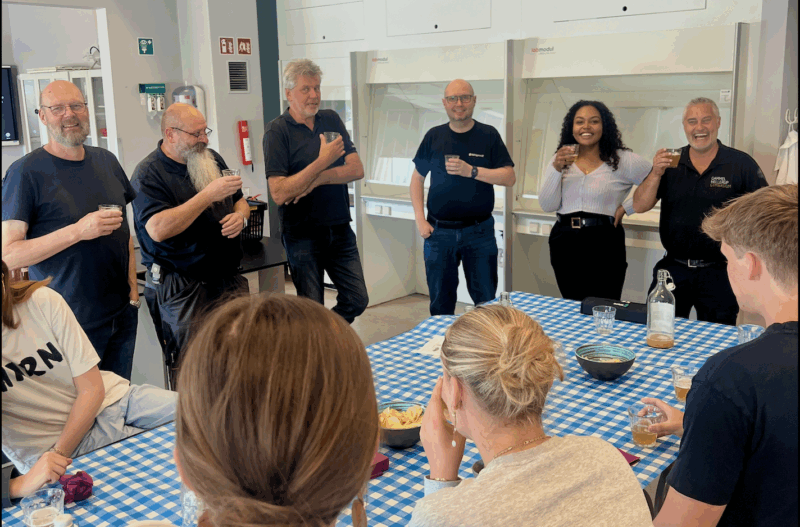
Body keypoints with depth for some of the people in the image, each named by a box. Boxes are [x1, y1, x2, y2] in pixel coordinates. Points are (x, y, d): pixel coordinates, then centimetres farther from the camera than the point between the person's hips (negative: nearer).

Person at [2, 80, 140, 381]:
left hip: (122, 313, 5)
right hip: (67, 322, -5)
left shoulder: (106, 161, 10)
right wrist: (78, 231, -24)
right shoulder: (25, 172, -9)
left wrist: (133, 286, 9)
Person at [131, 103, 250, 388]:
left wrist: (240, 216, -3)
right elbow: (158, 229, -25)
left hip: (228, 278, 6)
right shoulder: (148, 174, -10)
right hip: (181, 287, -6)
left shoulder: (211, 159, 11)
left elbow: (240, 200, 23)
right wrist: (209, 195, -24)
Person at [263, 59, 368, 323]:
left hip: (340, 230, 5)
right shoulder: (277, 130, -9)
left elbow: (357, 170, -1)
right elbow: (279, 193, -20)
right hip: (303, 235, -5)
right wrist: (322, 162, -22)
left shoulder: (331, 120, 7)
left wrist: (319, 179, -16)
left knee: (357, 301, 10)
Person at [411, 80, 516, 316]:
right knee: (440, 301, 10)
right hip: (439, 231, 2)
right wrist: (420, 220, 0)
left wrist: (471, 170, -20)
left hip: (479, 231, -1)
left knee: (487, 300, 5)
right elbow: (417, 179, 10)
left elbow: (509, 177, -7)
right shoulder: (434, 136, 5)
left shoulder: (488, 135, 0)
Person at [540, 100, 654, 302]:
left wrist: (626, 207, -4)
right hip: (564, 242, 4)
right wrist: (557, 169, -11)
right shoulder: (561, 159, 8)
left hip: (604, 242, -3)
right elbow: (547, 206, 0)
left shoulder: (622, 160, -2)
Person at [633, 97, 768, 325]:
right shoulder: (669, 163, 5)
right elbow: (639, 206, -2)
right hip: (672, 268, 2)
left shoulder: (741, 164, -2)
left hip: (718, 273, -2)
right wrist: (656, 174, -15)